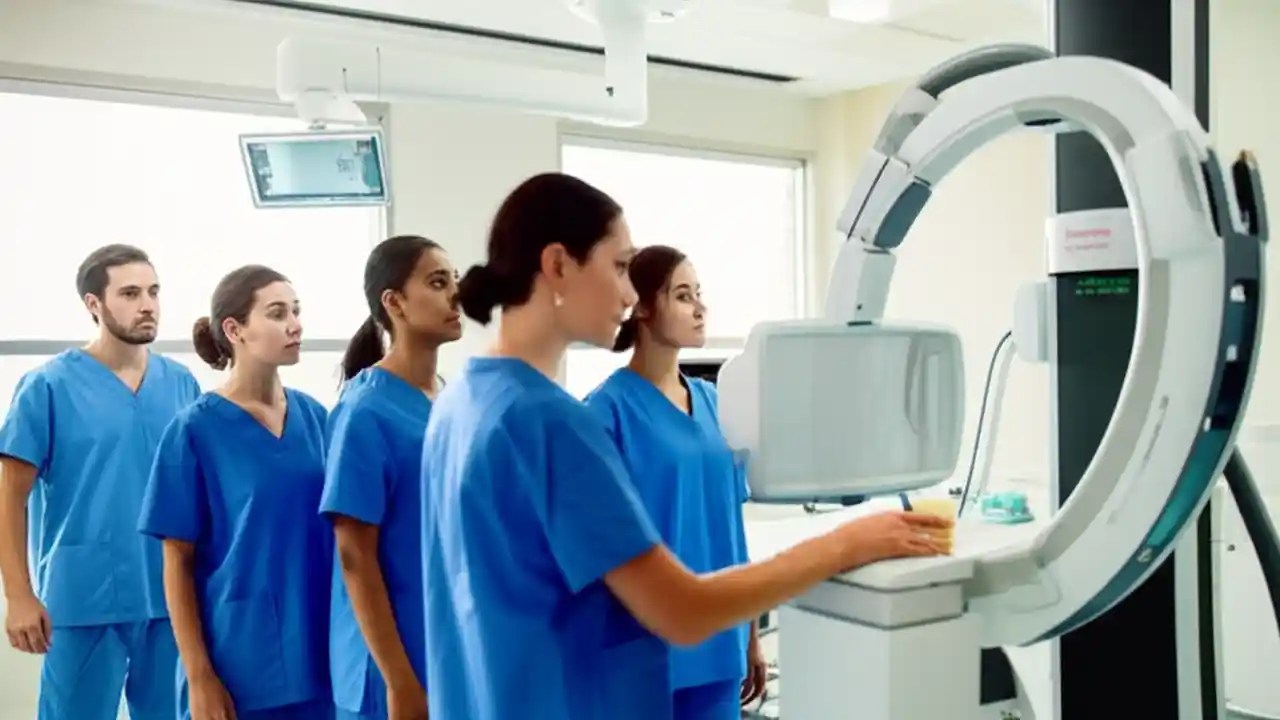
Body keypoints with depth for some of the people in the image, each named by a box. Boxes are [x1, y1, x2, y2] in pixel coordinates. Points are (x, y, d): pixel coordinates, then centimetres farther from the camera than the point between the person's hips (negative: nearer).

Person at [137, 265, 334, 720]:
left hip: (316, 656, 4)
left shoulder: (314, 417, 3)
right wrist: (199, 675, -9)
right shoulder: (196, 428, -8)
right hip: (237, 664, -4)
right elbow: (178, 561, -6)